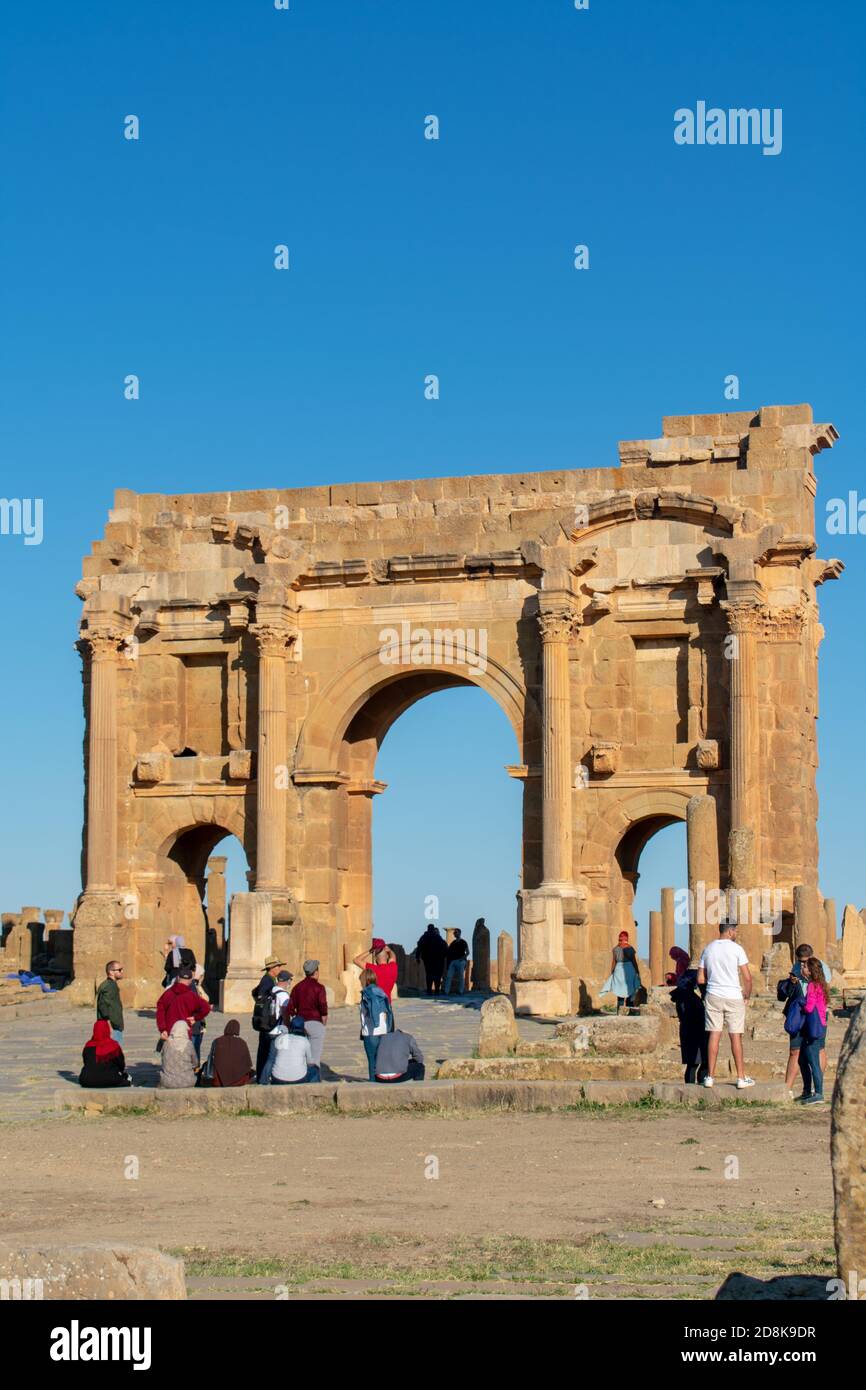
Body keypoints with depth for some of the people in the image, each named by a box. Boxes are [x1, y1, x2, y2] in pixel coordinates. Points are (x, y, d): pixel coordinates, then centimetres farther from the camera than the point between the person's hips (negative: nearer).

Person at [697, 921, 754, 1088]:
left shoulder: (708, 949, 6)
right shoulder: (736, 949, -7)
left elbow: (700, 979, 7)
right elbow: (747, 977, -9)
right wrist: (747, 994, 7)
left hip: (713, 996, 3)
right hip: (733, 997, -3)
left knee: (714, 1036, 5)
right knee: (736, 1037, 3)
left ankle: (710, 1076, 4)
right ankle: (741, 1078, 7)